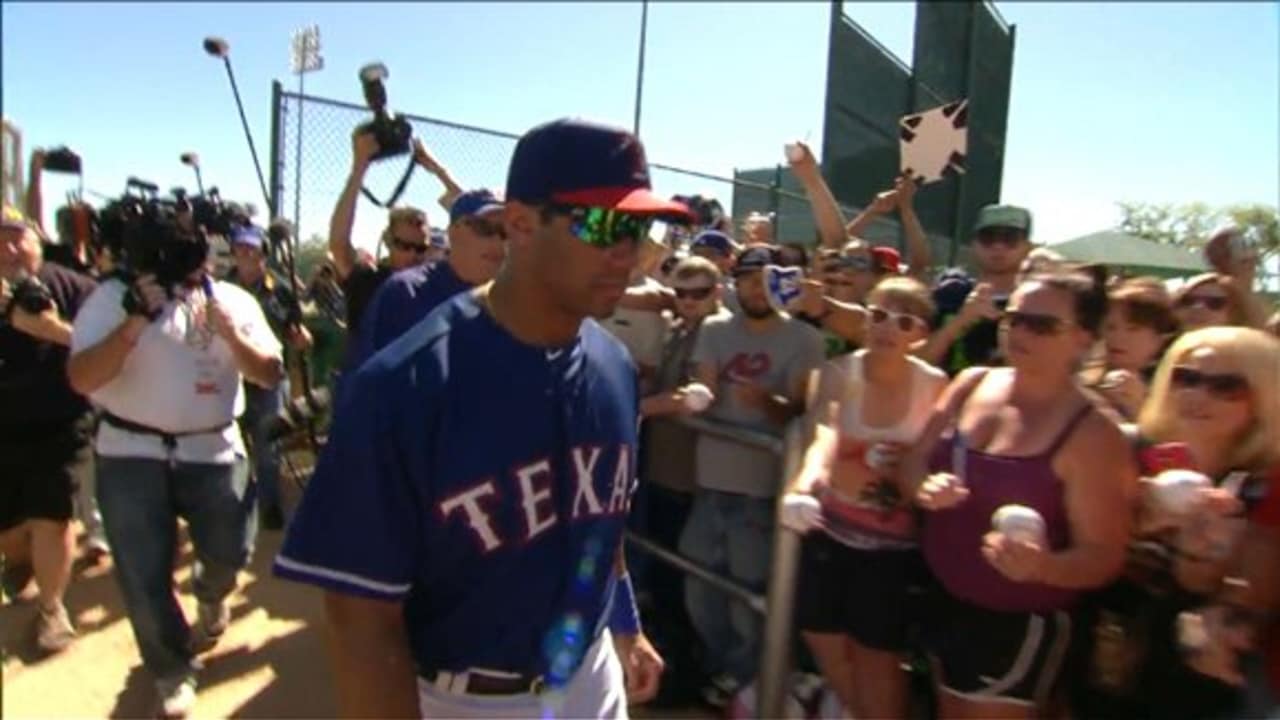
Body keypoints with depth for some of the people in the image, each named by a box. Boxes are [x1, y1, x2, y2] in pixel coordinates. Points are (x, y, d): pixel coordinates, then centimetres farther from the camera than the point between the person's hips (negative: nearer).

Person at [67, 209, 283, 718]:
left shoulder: (233, 300, 1)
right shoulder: (113, 297, -5)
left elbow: (270, 375, -4)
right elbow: (81, 380, -14)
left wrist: (229, 332, -19)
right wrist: (134, 322, -25)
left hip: (213, 450, 1)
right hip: (131, 453, -1)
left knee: (230, 551, 1)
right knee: (143, 575, 3)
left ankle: (210, 596, 41)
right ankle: (172, 670, 27)